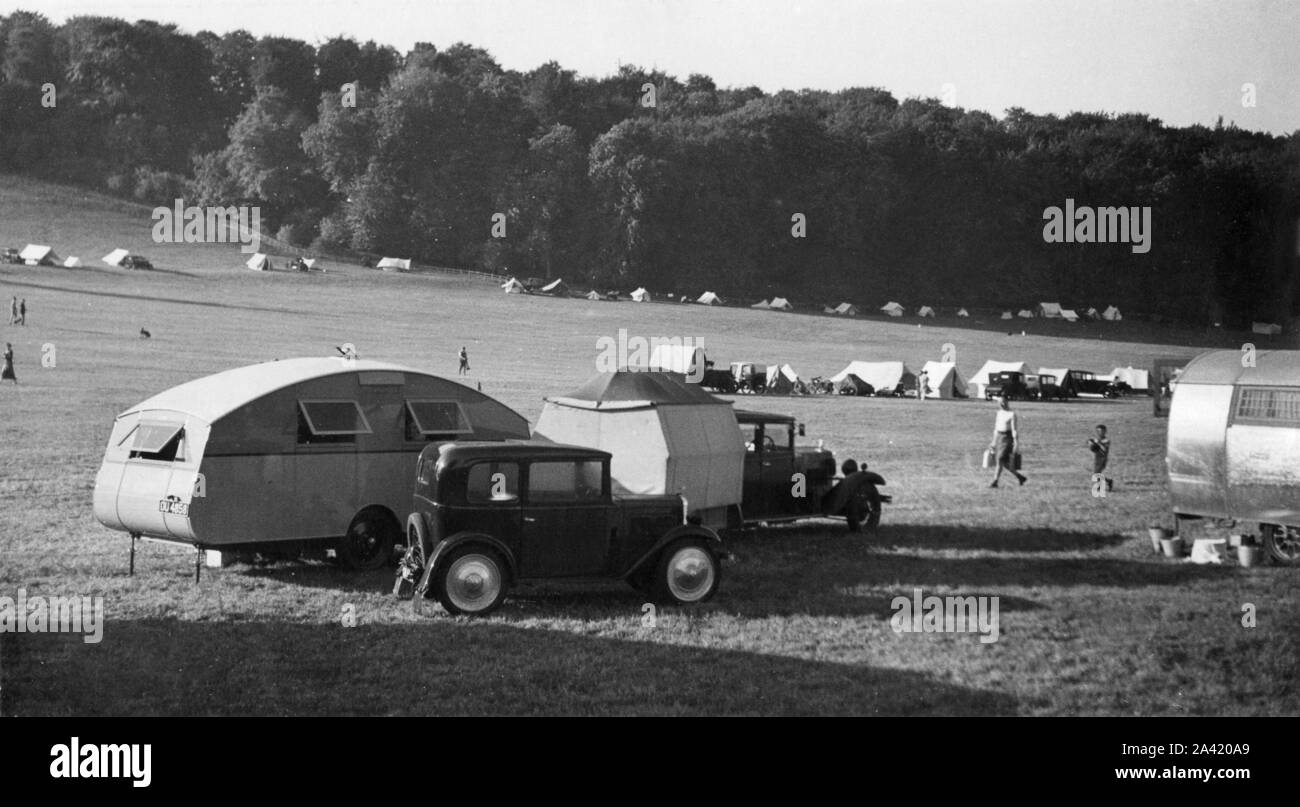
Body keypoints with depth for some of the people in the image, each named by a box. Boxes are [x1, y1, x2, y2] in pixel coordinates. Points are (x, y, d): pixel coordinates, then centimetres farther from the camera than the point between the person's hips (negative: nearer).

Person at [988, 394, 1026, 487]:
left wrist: (1016, 443, -17)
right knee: (1004, 463, 7)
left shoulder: (1011, 414, -10)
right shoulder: (999, 413, 12)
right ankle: (1020, 477, 19)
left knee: (1000, 460, -12)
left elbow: (1014, 430, -13)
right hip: (999, 438, 8)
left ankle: (994, 482, -7)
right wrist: (994, 442, 19)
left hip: (1007, 438, -8)